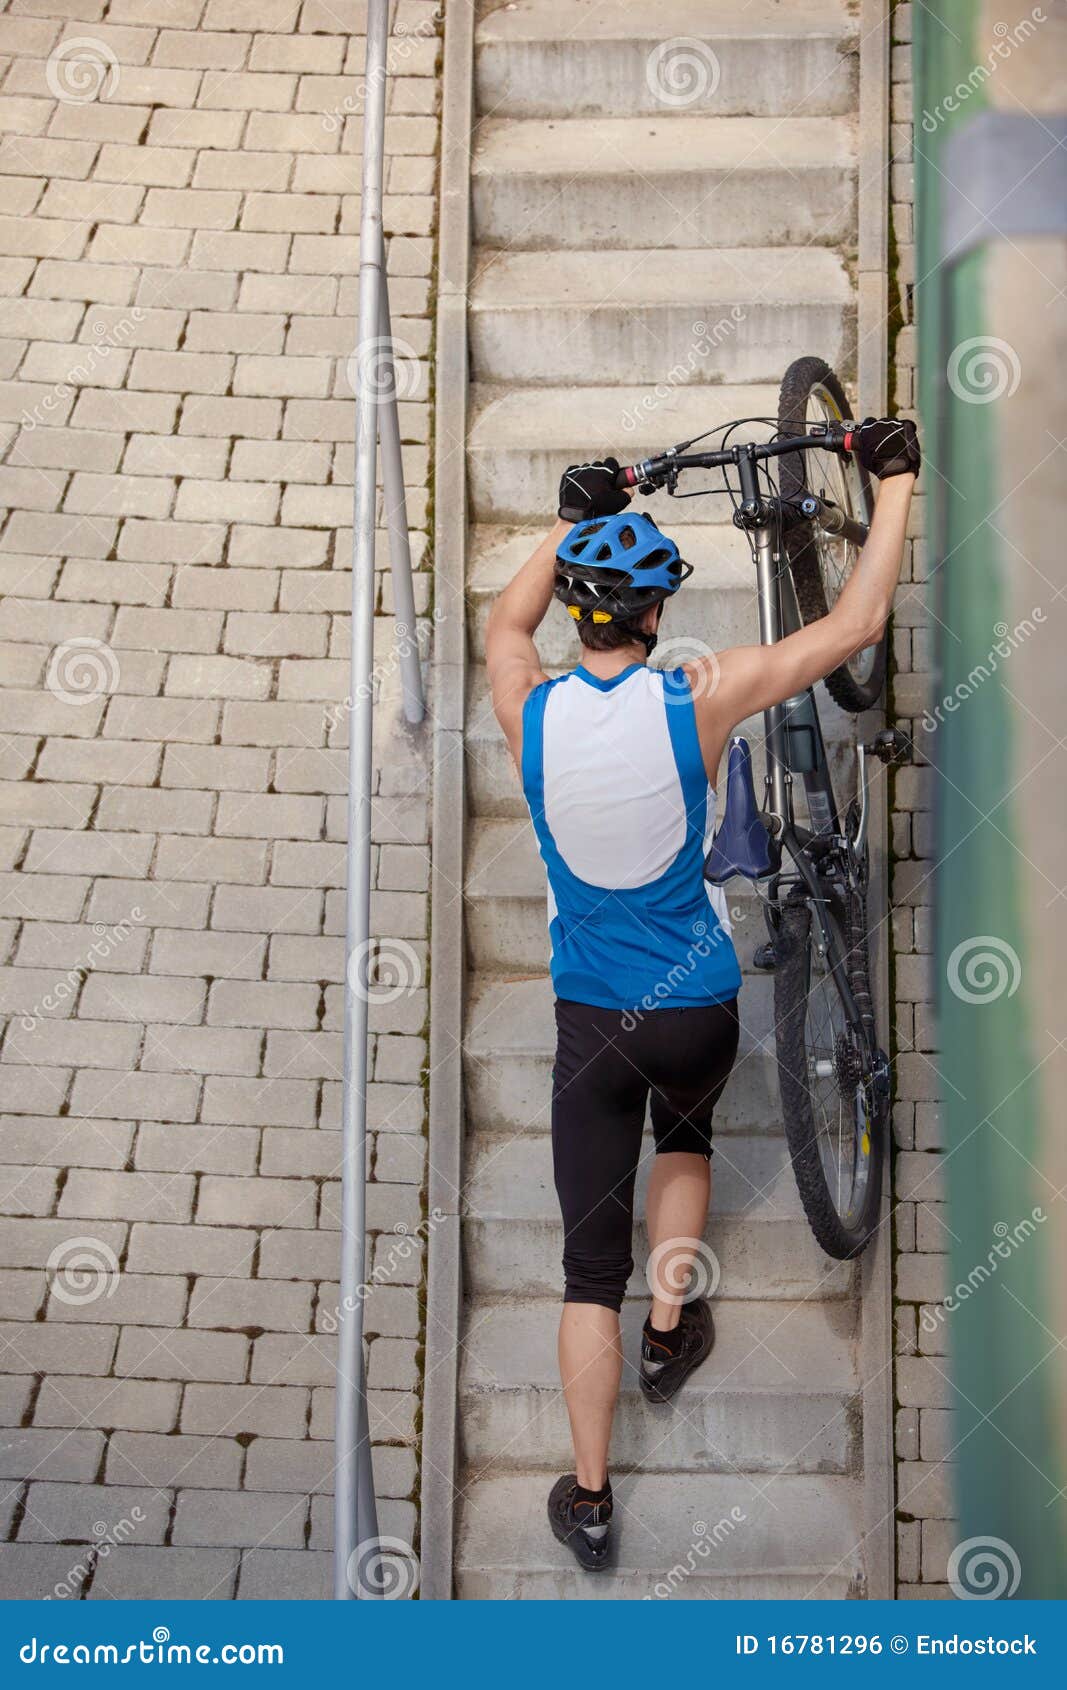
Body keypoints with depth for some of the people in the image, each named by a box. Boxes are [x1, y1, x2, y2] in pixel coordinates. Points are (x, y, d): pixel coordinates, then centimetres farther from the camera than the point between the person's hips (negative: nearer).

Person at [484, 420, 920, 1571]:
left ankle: (589, 1500, 13)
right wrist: (896, 481, 0)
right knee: (685, 1133, 35)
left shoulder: (529, 709, -11)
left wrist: (574, 515, 22)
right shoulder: (697, 700, -18)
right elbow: (856, 625, -10)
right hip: (700, 1009, -1)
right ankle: (668, 1334, 37)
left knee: (590, 1262, 8)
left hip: (590, 1017, 1)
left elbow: (505, 621, 15)